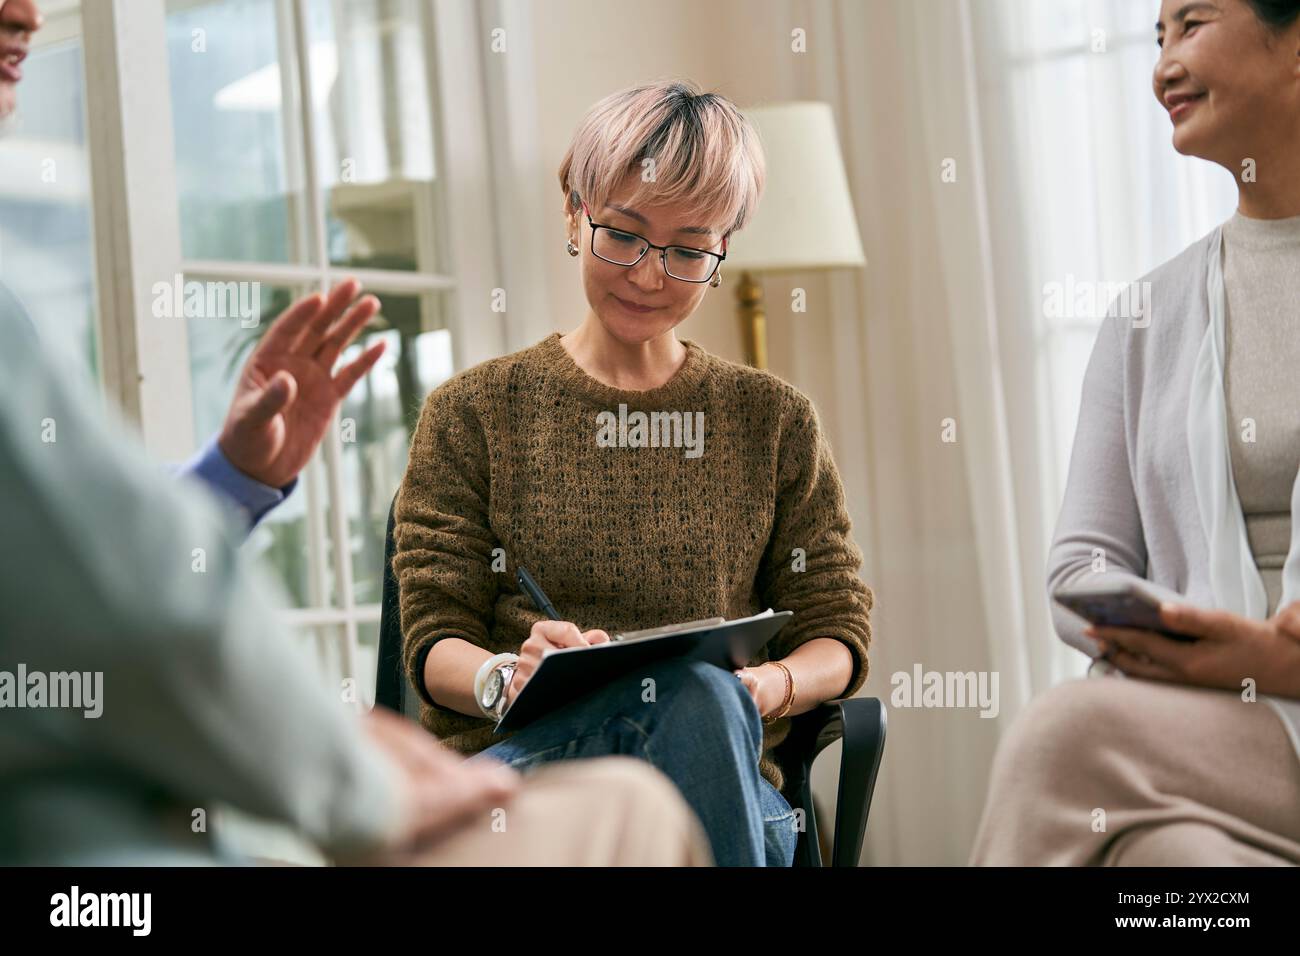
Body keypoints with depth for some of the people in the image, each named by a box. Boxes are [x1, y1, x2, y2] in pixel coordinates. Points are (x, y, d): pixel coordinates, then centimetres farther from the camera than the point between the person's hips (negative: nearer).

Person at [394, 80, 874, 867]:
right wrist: (504, 677, -20)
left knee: (703, 698, -37)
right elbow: (433, 640, 5)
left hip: (725, 783, 2)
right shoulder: (475, 413, 13)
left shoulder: (773, 420, 18)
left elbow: (838, 633, 13)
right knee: (686, 695, -37)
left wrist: (771, 686, -12)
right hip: (514, 762, -1)